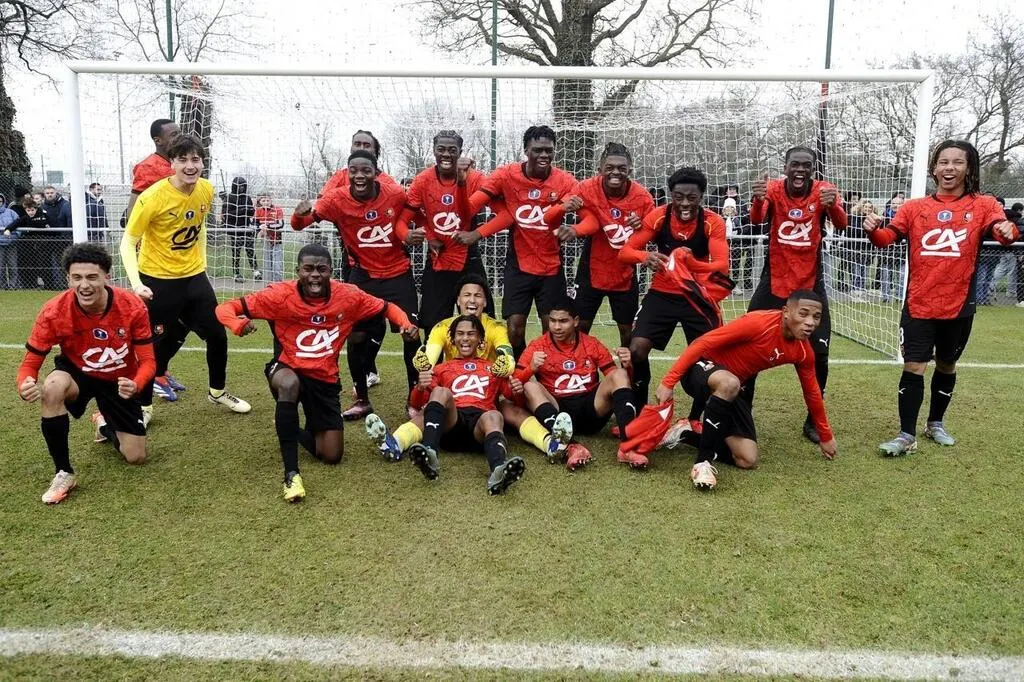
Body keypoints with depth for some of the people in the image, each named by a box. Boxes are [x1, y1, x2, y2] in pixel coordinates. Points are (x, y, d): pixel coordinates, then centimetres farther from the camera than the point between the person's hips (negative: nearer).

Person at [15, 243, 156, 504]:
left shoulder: (132, 306, -27)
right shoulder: (53, 312, -27)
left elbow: (147, 360, -21)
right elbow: (30, 364, -19)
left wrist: (136, 385, -43)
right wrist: (25, 385, -43)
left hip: (119, 381, 1)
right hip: (76, 374, -1)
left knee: (136, 457, -2)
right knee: (52, 387, -39)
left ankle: (106, 424, 36)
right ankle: (64, 473, -21)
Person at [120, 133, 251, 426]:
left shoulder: (206, 190, -5)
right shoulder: (153, 197, -21)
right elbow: (128, 242, -16)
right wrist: (136, 284, -27)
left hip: (194, 276, 6)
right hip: (158, 280, -5)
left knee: (217, 335, 11)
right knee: (155, 346, 1)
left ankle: (218, 392, 34)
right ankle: (143, 406, 21)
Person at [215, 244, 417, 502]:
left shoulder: (349, 296, -13)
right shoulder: (280, 295, -19)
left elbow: (387, 308, 2)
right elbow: (225, 309, -18)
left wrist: (405, 323, -20)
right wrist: (238, 324, -41)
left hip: (325, 379, 3)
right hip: (287, 369, -2)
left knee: (332, 456, 0)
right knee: (289, 384, -43)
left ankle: (299, 432, 36)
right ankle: (291, 474, -32)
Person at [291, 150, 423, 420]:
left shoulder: (396, 194, -14)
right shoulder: (337, 199, -16)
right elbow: (299, 224, -24)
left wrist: (412, 235, -10)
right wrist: (300, 214, -46)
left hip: (399, 274, 0)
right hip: (363, 275, 0)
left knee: (411, 334, 0)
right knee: (356, 337, -3)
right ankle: (362, 400, 15)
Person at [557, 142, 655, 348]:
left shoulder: (642, 196, -12)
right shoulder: (587, 189, -16)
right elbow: (591, 222, -28)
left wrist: (642, 226, -26)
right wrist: (573, 230, -49)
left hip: (626, 274, 1)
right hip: (592, 271, -1)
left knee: (626, 329, 12)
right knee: (581, 325, 3)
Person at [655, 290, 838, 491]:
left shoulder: (803, 352, -5)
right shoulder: (758, 323, -26)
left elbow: (812, 392, 12)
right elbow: (703, 343, -25)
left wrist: (826, 436, 21)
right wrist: (669, 382, -29)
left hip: (733, 389, 7)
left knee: (748, 460, -3)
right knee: (729, 383, -43)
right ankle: (703, 462, -29)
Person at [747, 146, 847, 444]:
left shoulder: (824, 190, -9)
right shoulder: (773, 189, -9)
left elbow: (841, 225, -25)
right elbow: (757, 219, -28)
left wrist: (833, 205, -47)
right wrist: (757, 200, -51)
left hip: (810, 284, 0)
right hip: (773, 282, 0)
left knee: (819, 354, -1)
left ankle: (813, 422, 16)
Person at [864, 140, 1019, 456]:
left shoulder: (983, 205, 0)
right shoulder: (914, 207, 2)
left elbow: (1000, 228, -17)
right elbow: (888, 236, -10)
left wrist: (1008, 231, -41)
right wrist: (873, 230, -32)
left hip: (958, 306, 1)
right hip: (919, 305, -1)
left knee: (946, 366, 17)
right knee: (913, 368, -3)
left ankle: (936, 423, 36)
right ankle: (907, 436, 5)